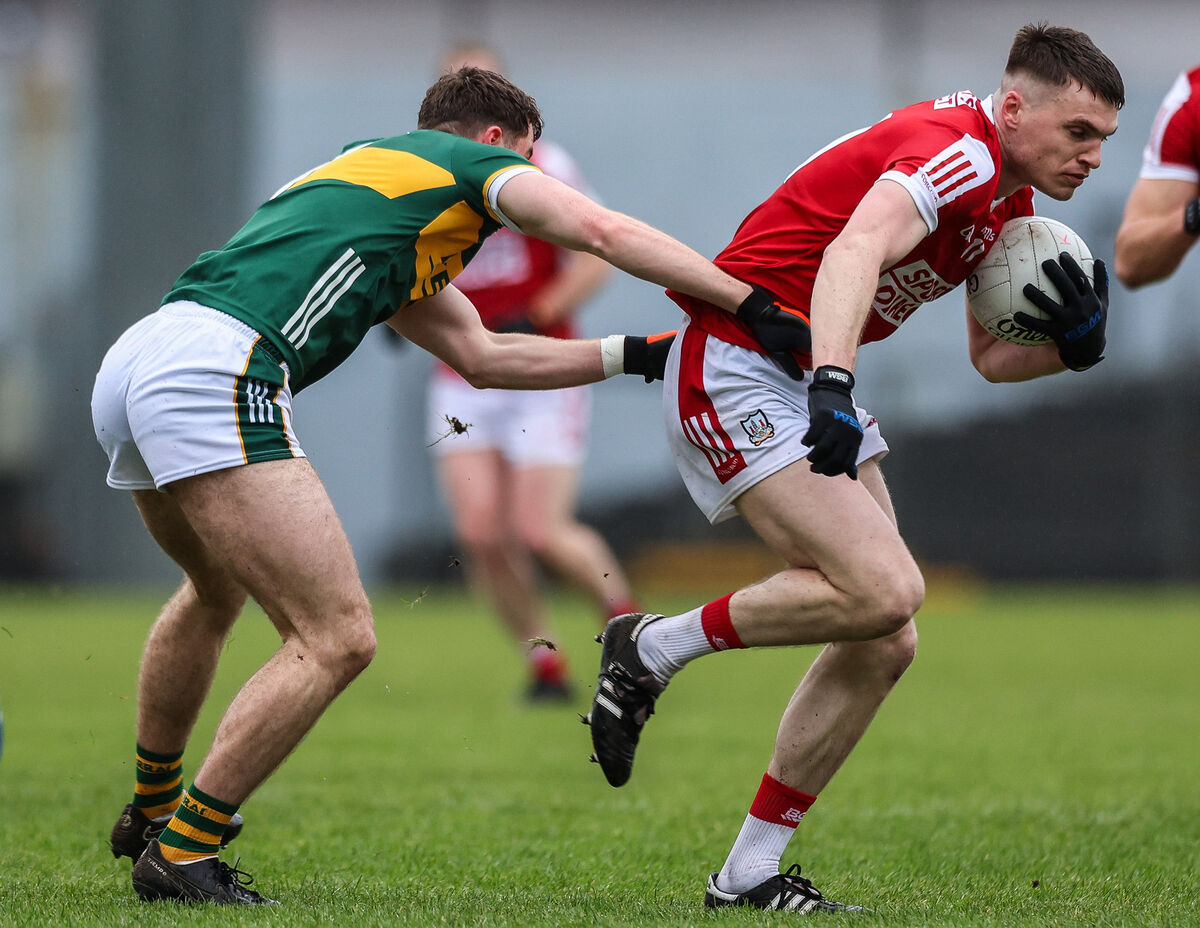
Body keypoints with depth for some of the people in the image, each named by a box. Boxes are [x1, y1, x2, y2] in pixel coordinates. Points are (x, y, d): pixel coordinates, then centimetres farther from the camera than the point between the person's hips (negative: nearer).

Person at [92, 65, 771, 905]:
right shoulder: (474, 163, 12)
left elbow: (480, 355, 38)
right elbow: (604, 232, -3)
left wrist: (637, 354, 37)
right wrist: (756, 307, -1)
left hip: (131, 367, 10)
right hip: (218, 369, -10)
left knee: (216, 594, 35)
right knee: (337, 638, -9)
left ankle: (150, 810, 48)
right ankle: (181, 851, -6)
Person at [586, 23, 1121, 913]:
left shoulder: (1011, 200, 12)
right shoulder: (958, 148, -20)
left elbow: (991, 355, 18)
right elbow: (853, 252, -37)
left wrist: (1072, 341, -3)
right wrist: (832, 383, -52)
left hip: (807, 380, 10)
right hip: (734, 369, -10)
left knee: (886, 645, 3)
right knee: (884, 590, -24)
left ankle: (750, 871, 9)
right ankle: (655, 647, -6)